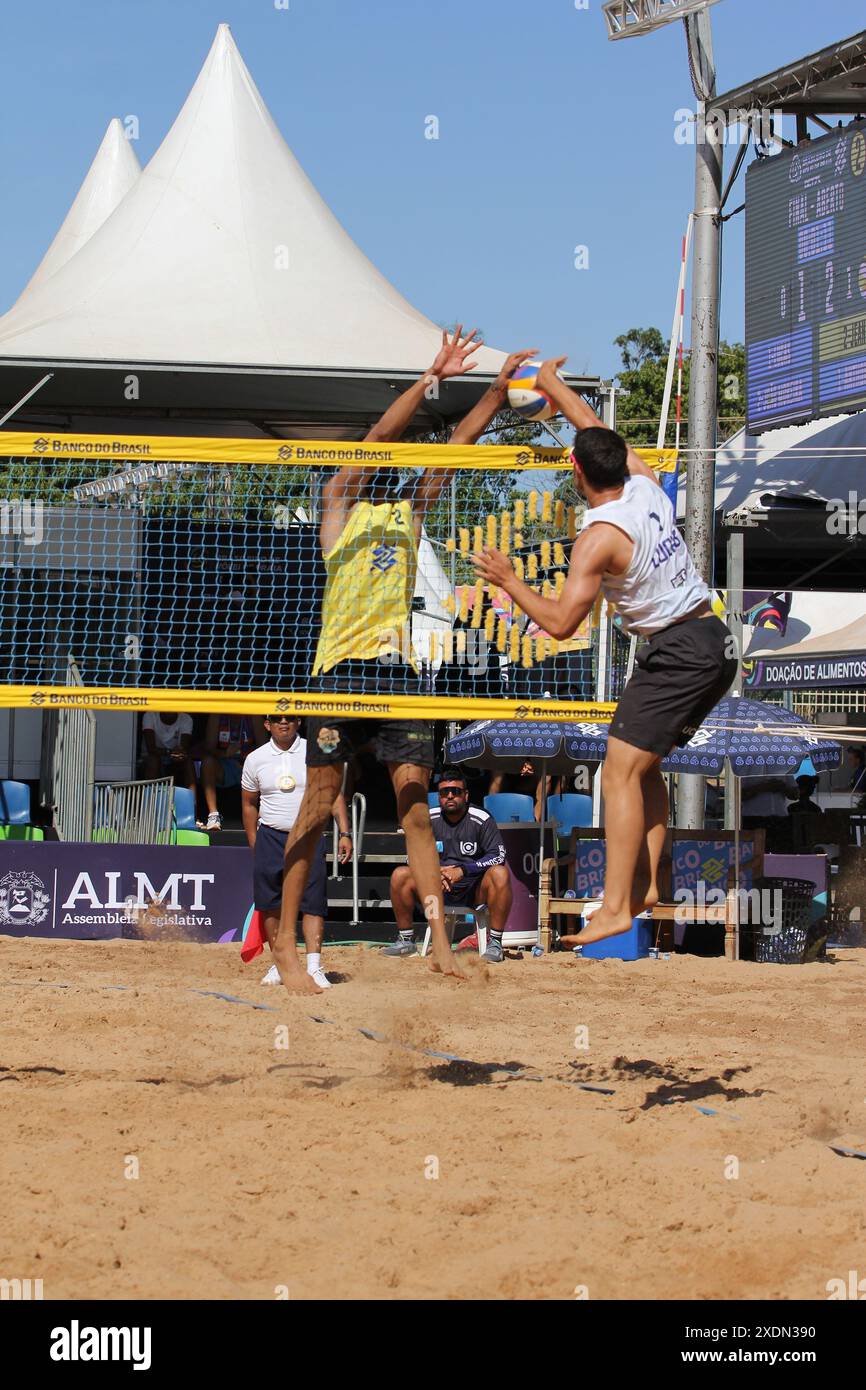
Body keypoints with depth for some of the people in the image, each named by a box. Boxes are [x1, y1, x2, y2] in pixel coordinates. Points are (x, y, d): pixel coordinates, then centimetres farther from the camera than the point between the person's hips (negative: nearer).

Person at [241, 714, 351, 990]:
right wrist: (255, 848, 11)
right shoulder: (255, 759, 5)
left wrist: (344, 834, -6)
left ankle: (314, 967, -16)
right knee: (271, 904, 0)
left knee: (313, 902, -11)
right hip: (270, 838, 2)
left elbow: (335, 794, 3)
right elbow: (249, 804, 14)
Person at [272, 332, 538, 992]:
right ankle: (285, 945, 4)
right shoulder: (339, 502, 7)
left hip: (399, 670, 4)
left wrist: (500, 388, 8)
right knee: (317, 809, -2)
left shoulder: (411, 511, 19)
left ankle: (441, 944, -8)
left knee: (415, 808, -3)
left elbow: (457, 444, 17)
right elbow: (379, 435, -5)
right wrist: (433, 376, -10)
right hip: (341, 667, -4)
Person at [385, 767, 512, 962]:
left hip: (473, 891, -3)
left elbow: (498, 856, -14)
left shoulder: (482, 820, -7)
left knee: (500, 874, -32)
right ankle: (406, 940, -6)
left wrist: (462, 870, -25)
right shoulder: (428, 819, 2)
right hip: (436, 890, 3)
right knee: (400, 875, -18)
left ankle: (495, 943, -26)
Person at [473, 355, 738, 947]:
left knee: (622, 770, -10)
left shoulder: (601, 535, -16)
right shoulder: (646, 486, 4)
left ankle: (617, 908, -16)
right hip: (715, 640, 9)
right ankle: (646, 884, 13)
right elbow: (598, 430, 24)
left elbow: (561, 622, -17)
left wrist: (509, 581, -4)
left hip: (677, 653, -9)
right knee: (646, 764, 17)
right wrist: (552, 385, 35)